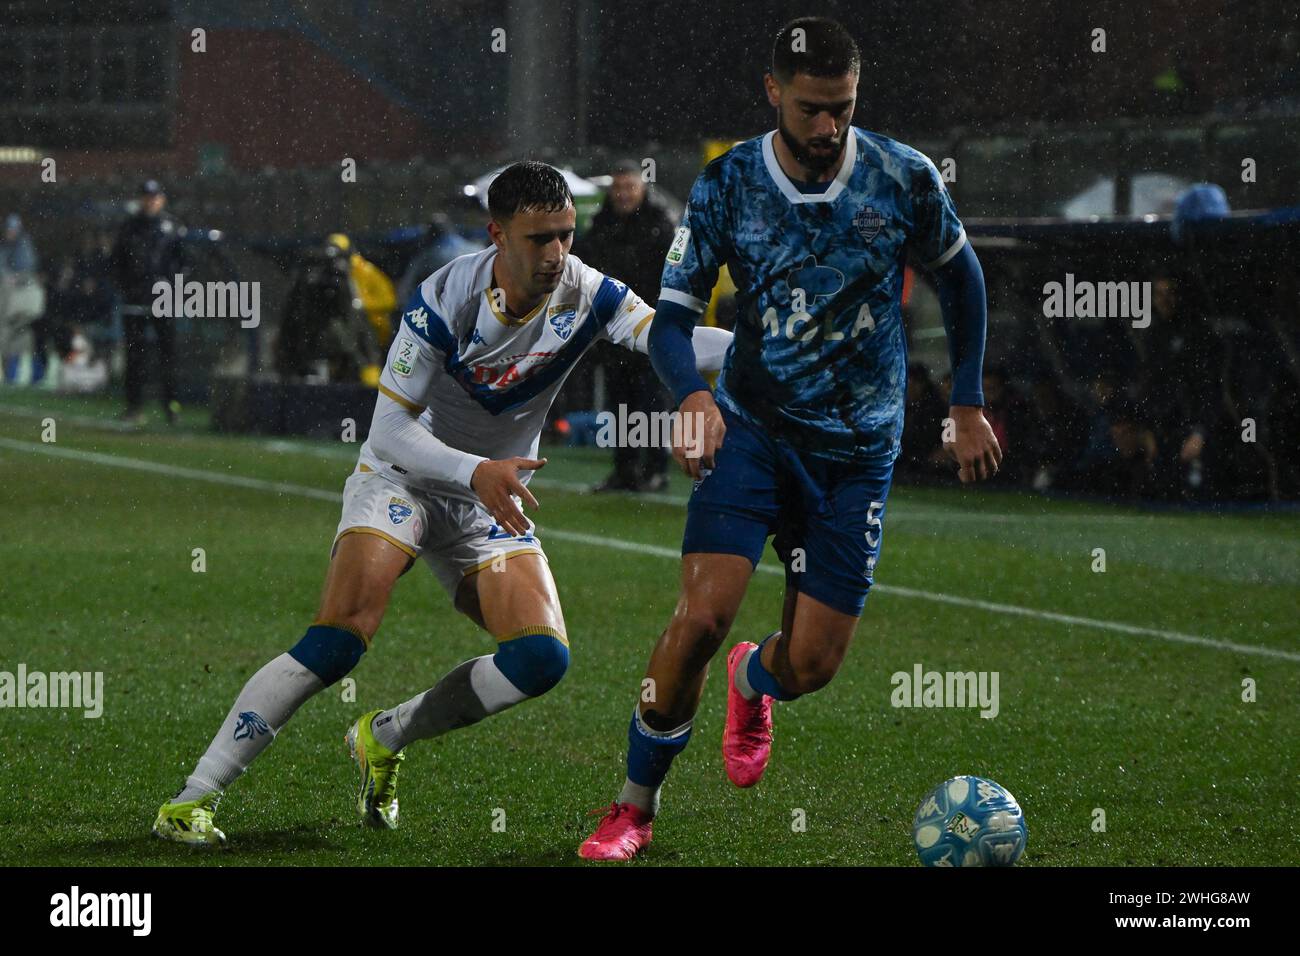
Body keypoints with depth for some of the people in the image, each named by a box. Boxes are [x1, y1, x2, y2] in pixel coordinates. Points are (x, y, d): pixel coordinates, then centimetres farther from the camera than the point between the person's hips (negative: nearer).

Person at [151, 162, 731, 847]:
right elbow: (391, 431, -21)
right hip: (401, 478, -4)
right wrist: (477, 472, -36)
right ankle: (191, 801, -20)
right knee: (338, 639, -25)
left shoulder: (587, 294, -13)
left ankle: (385, 740, 7)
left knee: (542, 660, -17)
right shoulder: (445, 299, -22)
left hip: (495, 505, 4)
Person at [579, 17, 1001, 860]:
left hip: (859, 450, 1)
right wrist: (693, 395, -27)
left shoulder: (906, 179, -6)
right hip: (754, 427, -1)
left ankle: (752, 683, 38)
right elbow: (673, 315, -6)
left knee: (813, 664, -3)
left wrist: (967, 405, 12)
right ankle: (636, 807, -3)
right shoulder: (725, 187, -8)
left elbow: (961, 277, 11)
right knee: (703, 615, -20)